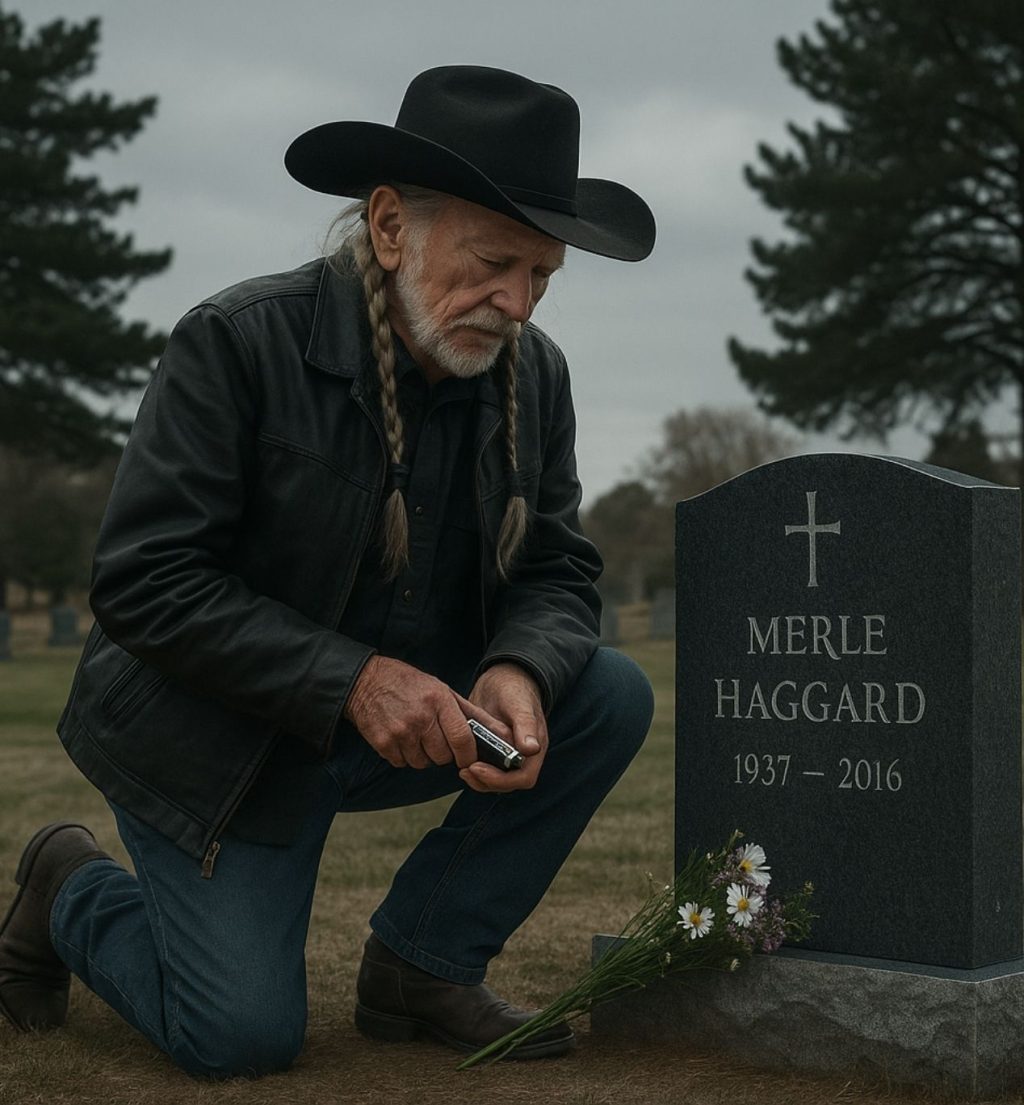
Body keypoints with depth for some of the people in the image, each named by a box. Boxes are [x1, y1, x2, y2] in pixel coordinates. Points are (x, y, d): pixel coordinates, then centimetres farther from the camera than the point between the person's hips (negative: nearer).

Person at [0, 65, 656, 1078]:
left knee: (610, 697, -14)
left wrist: (518, 673, -24)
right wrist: (352, 679, -30)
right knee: (246, 1036, -14)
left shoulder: (533, 373, -3)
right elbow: (142, 581, -23)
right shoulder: (237, 343, -20)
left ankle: (423, 964, -1)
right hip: (216, 732, -5)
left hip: (414, 713, 6)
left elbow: (557, 573, 1)